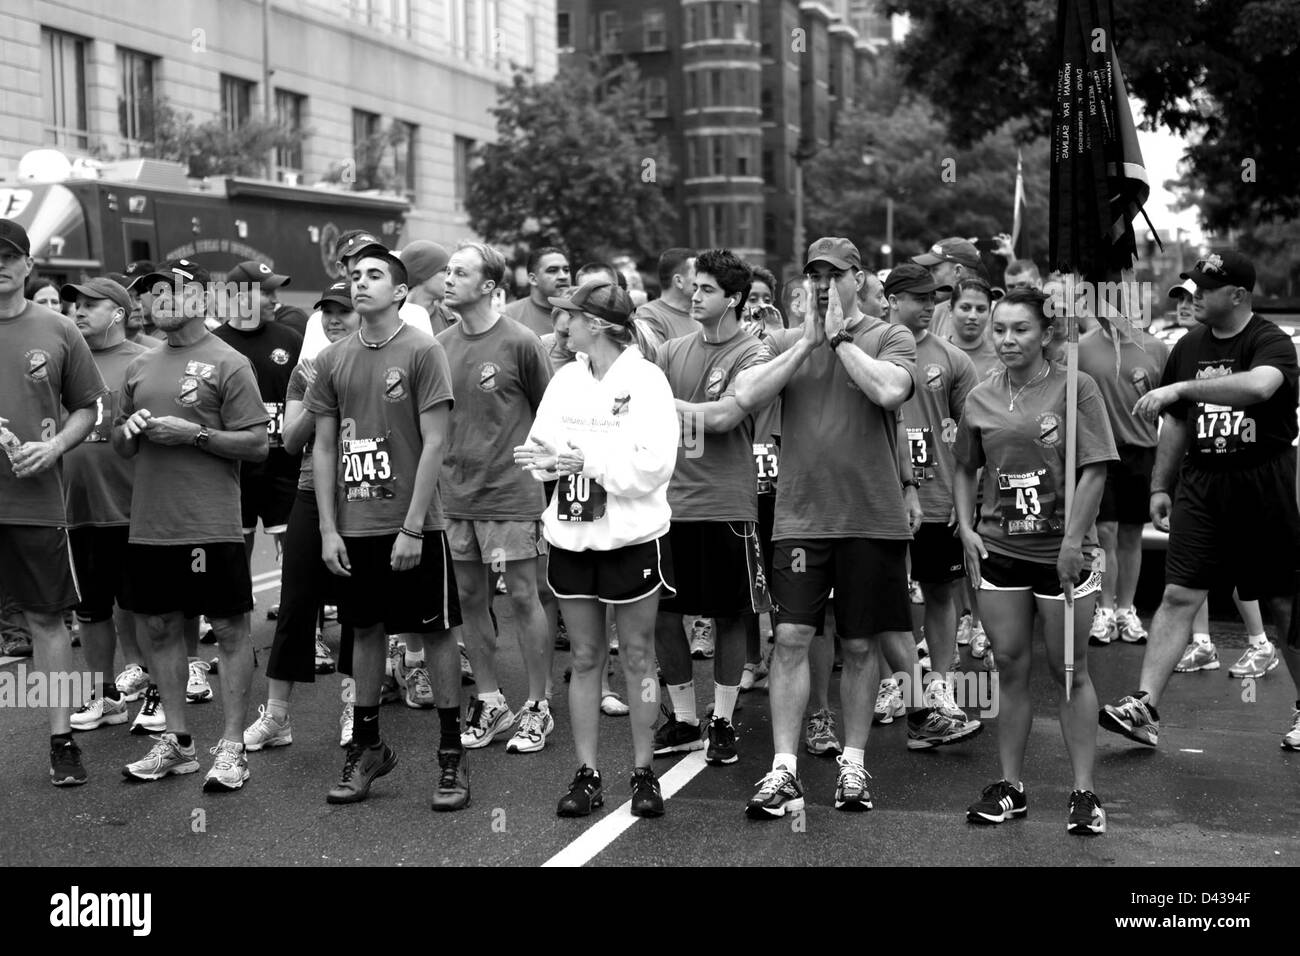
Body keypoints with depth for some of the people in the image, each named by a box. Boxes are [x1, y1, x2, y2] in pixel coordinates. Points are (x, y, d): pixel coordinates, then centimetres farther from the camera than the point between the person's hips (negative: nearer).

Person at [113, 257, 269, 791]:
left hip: (210, 527, -6)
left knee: (229, 631, -1)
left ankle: (231, 748, 5)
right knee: (159, 628, 11)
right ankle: (176, 742, 22)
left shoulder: (228, 363, -3)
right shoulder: (140, 367, 15)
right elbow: (121, 446, 21)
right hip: (149, 525, 6)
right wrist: (130, 429, -1)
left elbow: (257, 445, -8)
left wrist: (194, 433, -17)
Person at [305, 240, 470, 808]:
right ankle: (367, 749, 25)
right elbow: (323, 448, 9)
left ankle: (452, 756, 12)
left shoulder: (422, 352, -7)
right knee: (366, 632, 13)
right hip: (354, 527, 4)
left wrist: (412, 527, -14)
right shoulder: (333, 360, 7)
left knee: (436, 633, 3)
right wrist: (328, 530, 2)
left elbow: (435, 443, -10)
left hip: (413, 526, -4)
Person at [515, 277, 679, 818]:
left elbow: (653, 465, -19)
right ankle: (587, 774, 16)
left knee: (637, 656, 6)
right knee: (585, 658, 9)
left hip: (631, 536, -5)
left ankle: (644, 773, 15)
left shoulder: (645, 380, -10)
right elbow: (542, 444, 9)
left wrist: (590, 458, -19)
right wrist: (541, 459, -13)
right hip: (571, 537, 5)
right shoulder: (566, 379, 8)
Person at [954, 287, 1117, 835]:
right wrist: (966, 527, 5)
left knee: (1069, 672, 3)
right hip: (999, 549, 4)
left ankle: (1084, 791, 10)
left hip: (1063, 551, -3)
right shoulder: (980, 399, 7)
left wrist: (1074, 539, -15)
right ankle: (1010, 787, 17)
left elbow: (1094, 470, -8)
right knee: (1010, 669, 8)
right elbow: (966, 469, 18)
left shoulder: (1076, 388, -5)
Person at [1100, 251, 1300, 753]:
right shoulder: (1189, 347, 9)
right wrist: (1160, 486, 13)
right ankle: (1144, 707, -9)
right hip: (1202, 483, 4)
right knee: (1178, 595, -5)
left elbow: (1259, 386, -33)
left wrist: (1181, 387, -35)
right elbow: (1176, 423, 16)